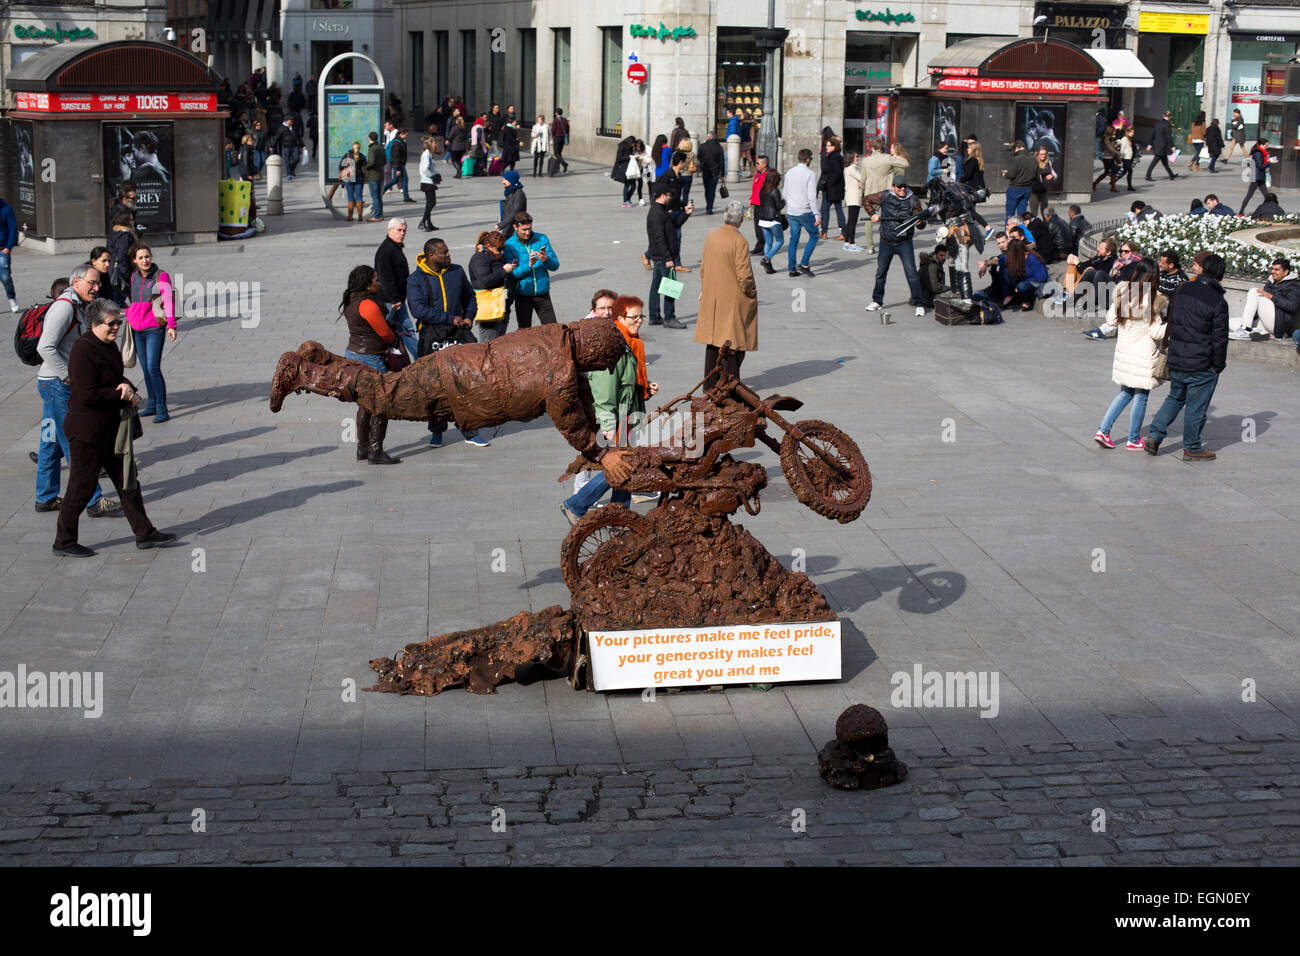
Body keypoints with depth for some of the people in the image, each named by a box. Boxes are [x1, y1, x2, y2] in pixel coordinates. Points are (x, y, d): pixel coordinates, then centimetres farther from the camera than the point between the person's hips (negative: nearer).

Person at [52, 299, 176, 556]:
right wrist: (121, 393, -16)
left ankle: (145, 534, 21)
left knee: (127, 482, 13)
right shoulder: (83, 350, -20)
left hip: (111, 429, 9)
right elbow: (88, 395, -26)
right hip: (87, 432, -9)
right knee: (82, 488, 1)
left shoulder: (110, 345, 8)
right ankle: (64, 542, 15)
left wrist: (128, 389, -1)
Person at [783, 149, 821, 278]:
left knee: (793, 240, 11)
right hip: (805, 212, -6)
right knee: (814, 236, 11)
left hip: (791, 212, 6)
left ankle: (792, 270, 9)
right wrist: (817, 215, -13)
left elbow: (785, 194, 13)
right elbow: (812, 197, -15)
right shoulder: (810, 174, -11)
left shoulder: (789, 172, 8)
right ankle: (804, 265, 2)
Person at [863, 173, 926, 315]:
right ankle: (877, 300, 32)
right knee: (880, 272, 12)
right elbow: (866, 200, 12)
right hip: (886, 242, 2)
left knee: (911, 272, -12)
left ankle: (919, 304, -8)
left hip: (904, 243, -2)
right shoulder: (884, 197, -2)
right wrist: (873, 214, 1)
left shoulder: (913, 201, -3)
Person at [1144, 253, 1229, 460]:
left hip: (1176, 360, 6)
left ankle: (1154, 434, 14)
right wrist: (1218, 366, 0)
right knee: (1197, 408, 7)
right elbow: (1219, 339, -13)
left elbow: (1172, 321, 13)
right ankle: (1192, 449, 17)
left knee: (1175, 398, 24)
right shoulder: (1218, 302, -17)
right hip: (1201, 366, -6)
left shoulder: (1184, 290, 2)